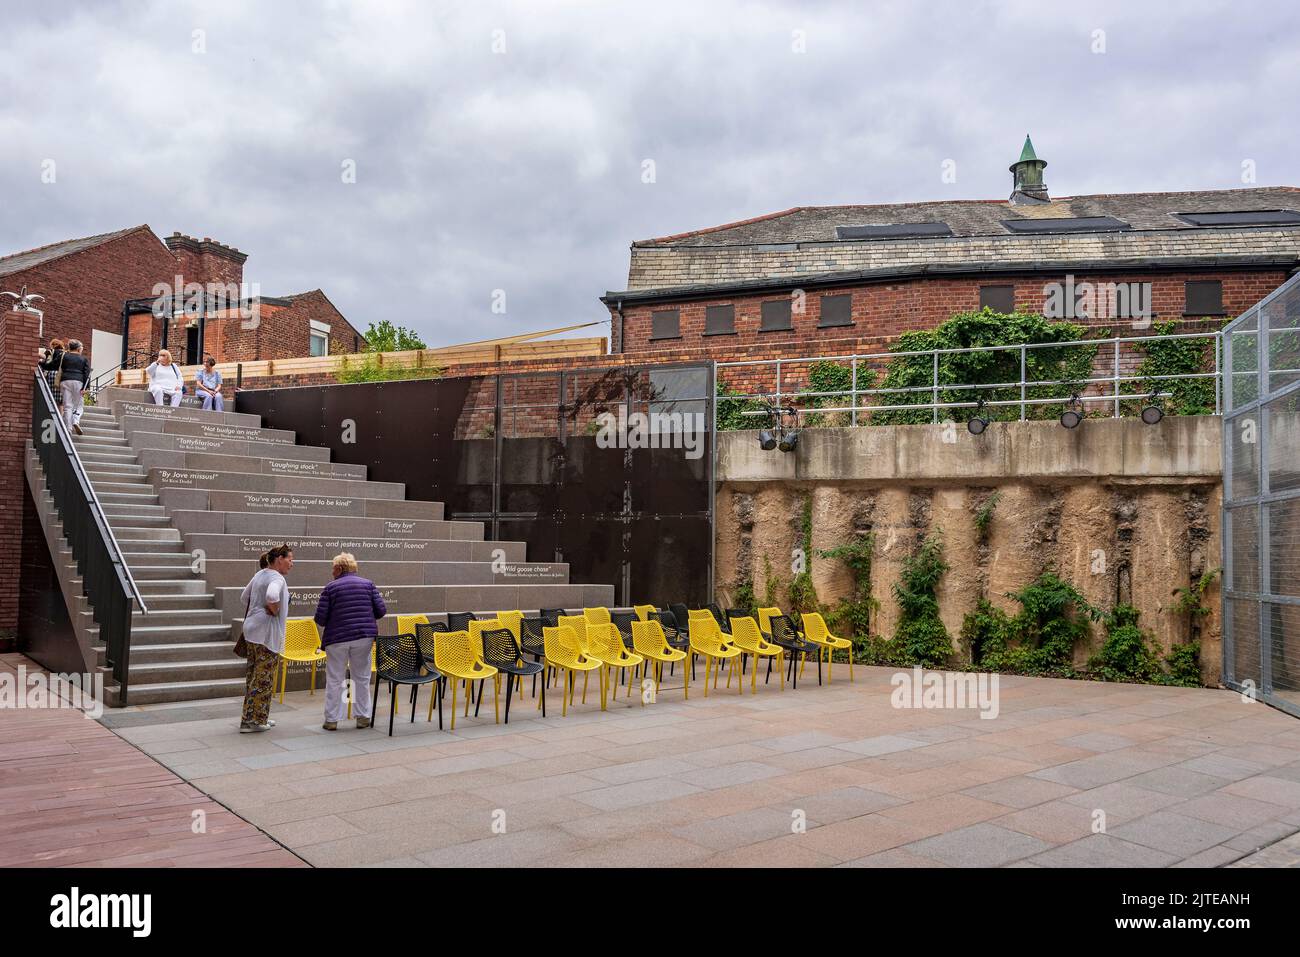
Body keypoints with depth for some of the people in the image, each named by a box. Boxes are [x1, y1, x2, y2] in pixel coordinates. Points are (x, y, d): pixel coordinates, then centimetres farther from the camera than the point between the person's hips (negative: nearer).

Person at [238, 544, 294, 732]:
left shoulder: (259, 574, 13)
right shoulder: (277, 578, -15)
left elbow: (245, 596, 24)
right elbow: (272, 596, -35)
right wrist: (274, 610, -18)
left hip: (252, 629, 9)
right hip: (267, 632, -9)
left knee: (255, 675, 16)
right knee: (264, 677, -1)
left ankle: (250, 718, 24)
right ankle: (255, 720, 4)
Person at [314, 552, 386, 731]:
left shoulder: (330, 588, -3)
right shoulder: (368, 584, 4)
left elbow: (320, 618, -6)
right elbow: (381, 611, 1)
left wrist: (328, 625, 16)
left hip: (337, 637, -2)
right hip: (364, 636, 2)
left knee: (334, 680, 7)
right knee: (362, 678, 12)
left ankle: (331, 720, 10)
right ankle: (363, 717, 13)